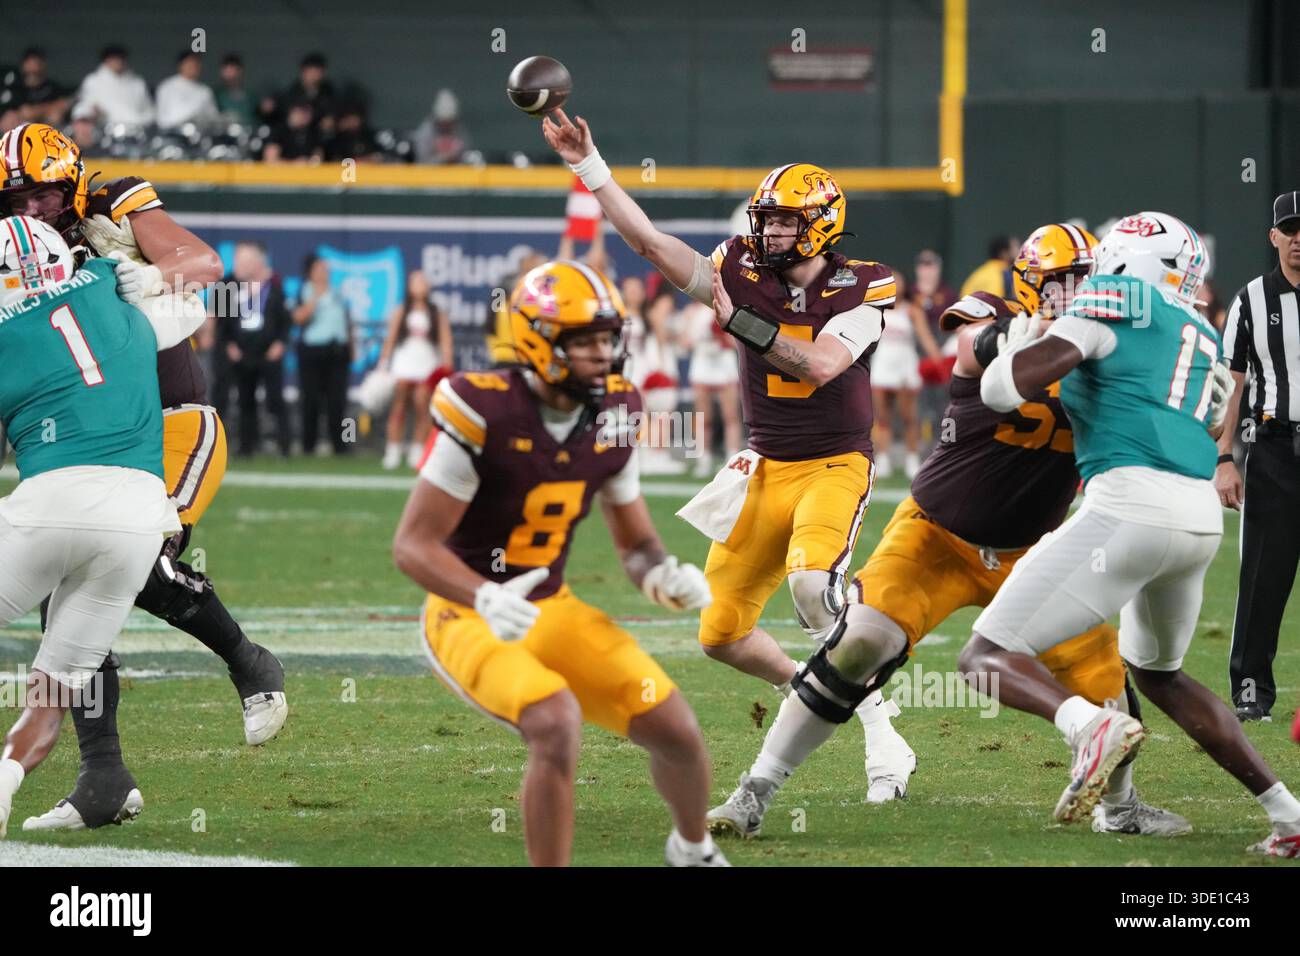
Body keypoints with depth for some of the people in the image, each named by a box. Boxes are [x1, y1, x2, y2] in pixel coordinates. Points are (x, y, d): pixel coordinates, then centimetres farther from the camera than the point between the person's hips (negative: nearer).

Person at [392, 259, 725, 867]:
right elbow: (412, 544, -20)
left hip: (552, 611, 6)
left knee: (674, 729, 1)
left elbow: (636, 542, 10)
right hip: (469, 619, -6)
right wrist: (486, 598, -37)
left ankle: (693, 851, 34)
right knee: (556, 722, -32)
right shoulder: (485, 415, -22)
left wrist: (664, 576, -13)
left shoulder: (611, 417, -2)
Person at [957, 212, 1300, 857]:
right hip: (1202, 519, 8)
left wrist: (1015, 346, 15)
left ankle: (1092, 725, -33)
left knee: (986, 657, -4)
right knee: (1157, 673, 31)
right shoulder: (1205, 341, 24)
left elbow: (1005, 390, -8)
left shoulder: (1119, 299, 2)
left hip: (1131, 506, -8)